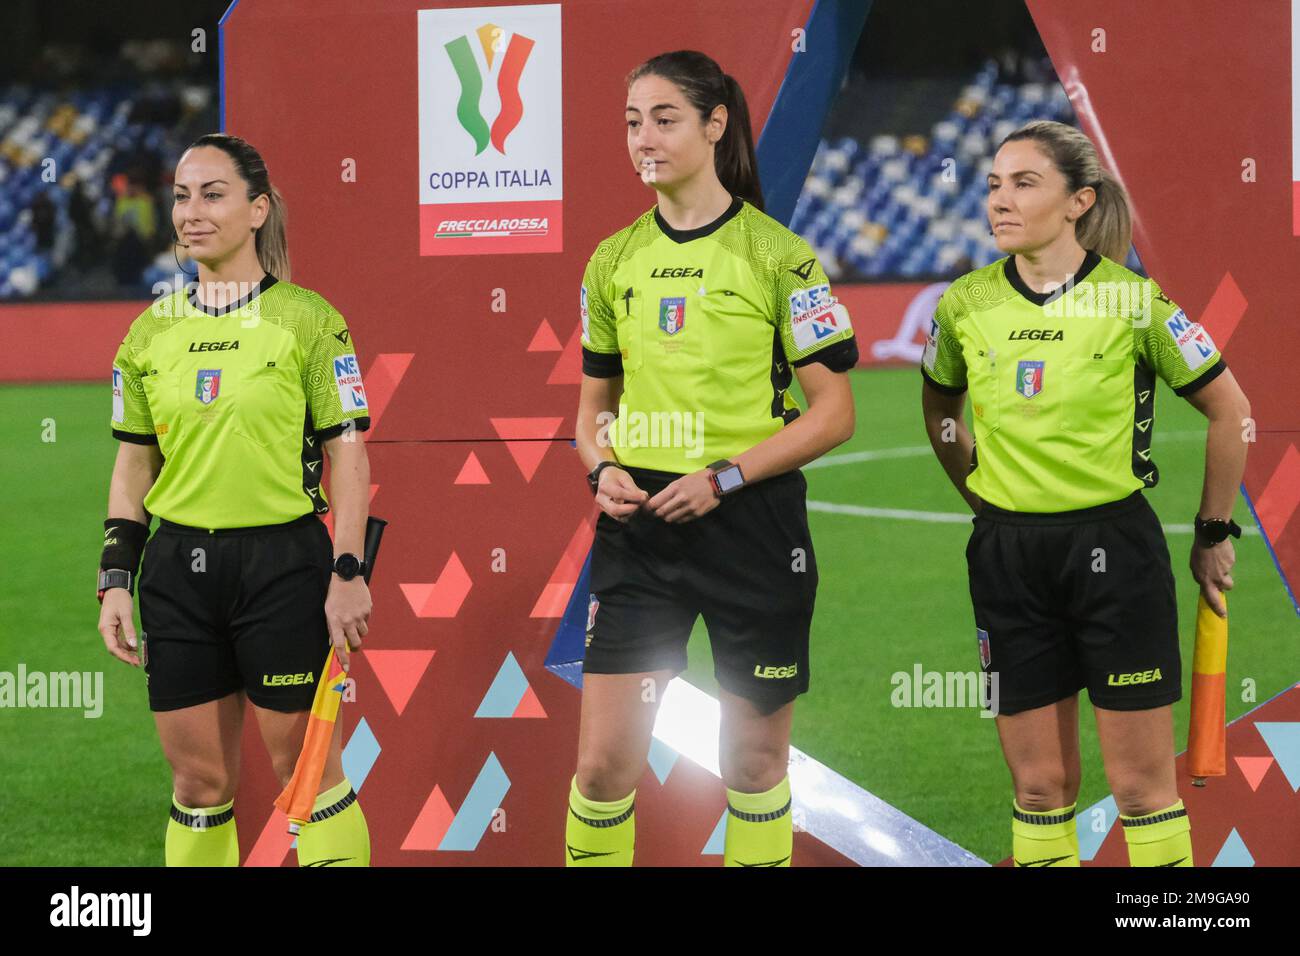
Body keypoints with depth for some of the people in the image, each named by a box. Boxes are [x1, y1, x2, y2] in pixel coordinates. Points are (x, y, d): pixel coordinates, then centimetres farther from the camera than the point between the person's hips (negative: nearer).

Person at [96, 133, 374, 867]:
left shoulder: (307, 318, -3)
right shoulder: (151, 331, 9)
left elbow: (349, 454, -4)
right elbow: (134, 464, 14)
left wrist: (348, 574, -11)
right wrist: (116, 580, 7)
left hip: (282, 561, -4)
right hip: (180, 568, 4)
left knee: (307, 770, 0)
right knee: (199, 781, 7)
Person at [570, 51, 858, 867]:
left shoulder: (778, 256, -6)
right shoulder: (614, 262, 7)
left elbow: (833, 411, -7)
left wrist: (722, 478, -15)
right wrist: (603, 468, -3)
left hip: (749, 524, -3)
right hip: (640, 524, 3)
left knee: (755, 760, 6)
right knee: (603, 763, -3)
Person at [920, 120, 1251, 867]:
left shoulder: (1133, 300, -8)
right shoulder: (966, 306, 1)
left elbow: (1230, 410, 3)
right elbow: (940, 409, 21)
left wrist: (1215, 532, 6)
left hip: (1114, 546, -3)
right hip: (1008, 554, 3)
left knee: (1143, 784, 0)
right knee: (1040, 784, 7)